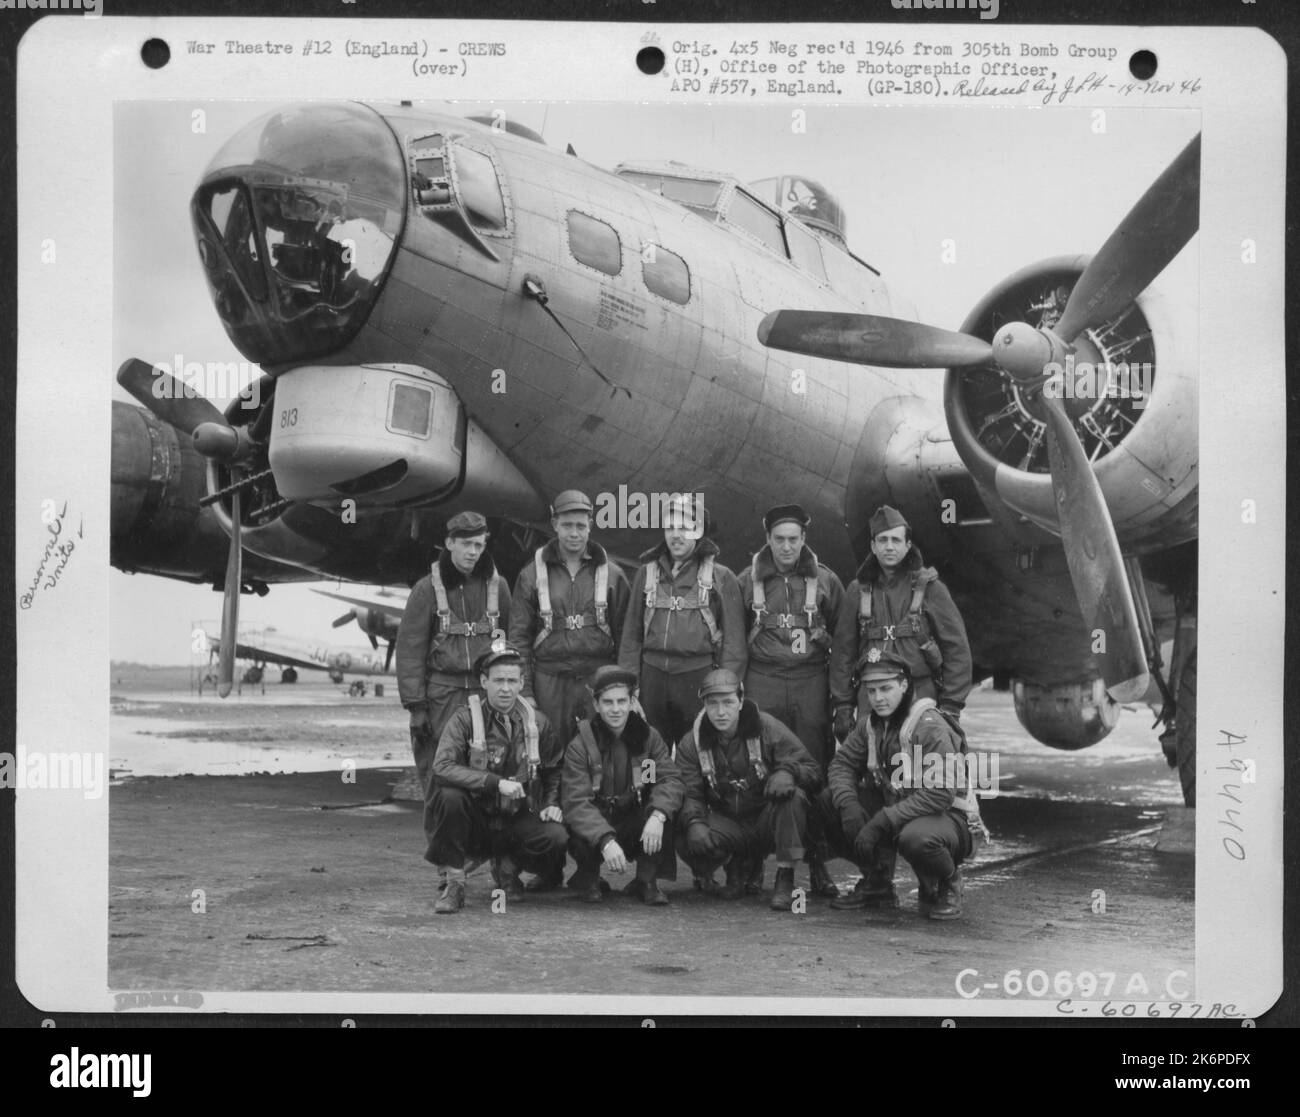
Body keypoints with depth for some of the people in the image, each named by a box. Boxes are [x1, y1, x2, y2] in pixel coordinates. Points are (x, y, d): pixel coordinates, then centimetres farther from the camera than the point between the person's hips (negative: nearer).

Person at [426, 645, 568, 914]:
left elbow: (554, 770, 18)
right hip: (474, 821, -2)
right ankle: (454, 883, -15)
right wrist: (496, 783, -29)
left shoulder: (537, 722, 2)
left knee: (556, 836, -26)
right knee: (449, 795, -33)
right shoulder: (465, 718, -10)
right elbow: (442, 767, -24)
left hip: (517, 820, 2)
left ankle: (507, 866, 8)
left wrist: (552, 803, -1)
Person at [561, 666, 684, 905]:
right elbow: (575, 802, -23)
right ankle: (588, 877, 3)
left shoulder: (647, 737, -2)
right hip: (593, 829, -2)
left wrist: (657, 815, -36)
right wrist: (605, 840, -40)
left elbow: (671, 779, -14)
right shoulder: (580, 745, -13)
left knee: (665, 804, -25)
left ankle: (646, 881, -7)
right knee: (579, 839, -36)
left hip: (636, 827, 3)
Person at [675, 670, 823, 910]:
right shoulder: (692, 743, -1)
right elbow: (689, 795, -7)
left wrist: (787, 771, -33)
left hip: (767, 820, -1)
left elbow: (813, 772, -10)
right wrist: (694, 822, -30)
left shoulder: (768, 728, -8)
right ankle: (738, 866, 6)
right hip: (728, 824, 2)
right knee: (691, 844, -30)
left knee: (793, 795, -33)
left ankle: (785, 879, -20)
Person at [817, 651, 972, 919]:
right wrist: (849, 805, -17)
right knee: (827, 801, -8)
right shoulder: (871, 723, 2)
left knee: (915, 837, -41)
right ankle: (876, 885, 7)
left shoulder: (931, 726, -22)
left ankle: (944, 887, -3)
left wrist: (882, 822, -31)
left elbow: (940, 794, -29)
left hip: (944, 815, -7)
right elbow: (842, 763, 6)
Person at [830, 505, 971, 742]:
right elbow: (842, 650, 11)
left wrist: (951, 707, -2)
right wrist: (842, 706, 7)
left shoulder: (930, 588, 3)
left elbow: (957, 649, 3)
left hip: (921, 694, -2)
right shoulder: (858, 591, 9)